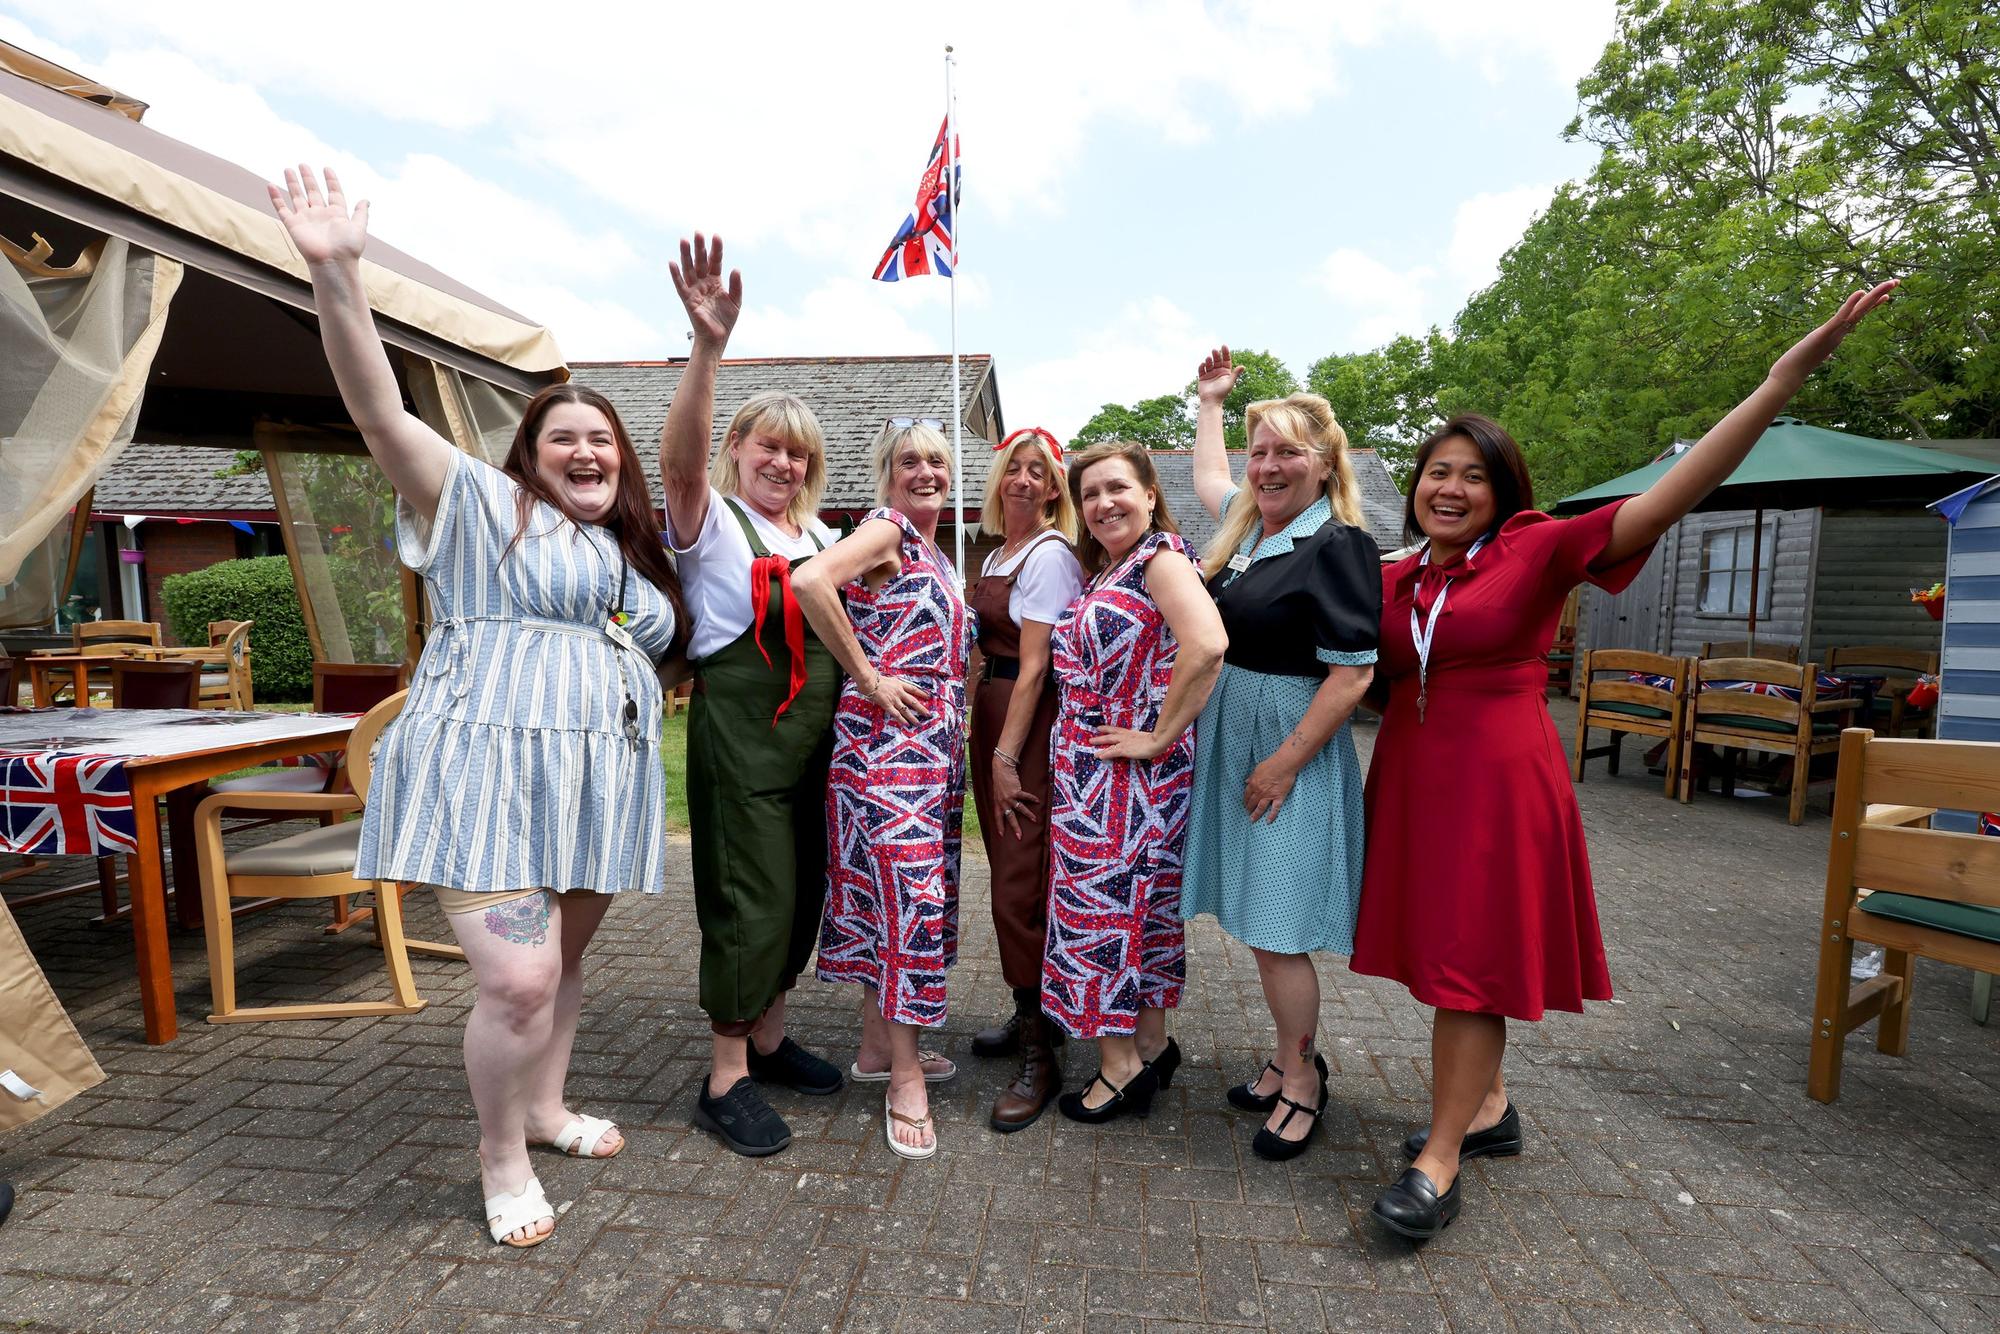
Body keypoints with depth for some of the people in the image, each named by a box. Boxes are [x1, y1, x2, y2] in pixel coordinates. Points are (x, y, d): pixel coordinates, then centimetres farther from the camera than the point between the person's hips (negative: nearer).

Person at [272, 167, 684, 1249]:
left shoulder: (633, 555, 19)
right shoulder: (480, 504, 1)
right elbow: (381, 414, -8)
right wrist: (336, 275, -20)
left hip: (594, 786, 6)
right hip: (490, 774, -6)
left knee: (563, 959, 15)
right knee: (516, 980, -12)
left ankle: (544, 1108, 36)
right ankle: (501, 1158, 12)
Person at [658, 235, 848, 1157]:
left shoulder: (817, 535, 16)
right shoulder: (712, 519, -4)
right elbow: (680, 457, -25)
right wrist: (707, 347, -37)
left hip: (817, 732, 7)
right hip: (740, 726, -7)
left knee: (801, 889, 14)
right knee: (750, 898, -3)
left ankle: (767, 1039, 33)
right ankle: (724, 1081, 13)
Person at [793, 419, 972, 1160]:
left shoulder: (935, 555, 18)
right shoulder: (884, 530, -8)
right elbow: (810, 579, -26)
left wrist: (957, 722, 15)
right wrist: (866, 676, -20)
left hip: (935, 745, 9)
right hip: (885, 738, -9)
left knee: (916, 887, 14)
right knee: (907, 891, -6)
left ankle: (880, 1032, 30)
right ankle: (904, 1075, 6)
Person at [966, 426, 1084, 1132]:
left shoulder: (1049, 554, -11)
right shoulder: (997, 554, 16)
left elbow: (1035, 665, -17)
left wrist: (1007, 756, -18)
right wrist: (990, 747, 12)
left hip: (1033, 724, -9)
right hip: (991, 709, 9)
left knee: (1020, 886, -7)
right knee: (1008, 874, 15)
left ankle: (1039, 1058, 4)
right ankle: (1031, 1014, 32)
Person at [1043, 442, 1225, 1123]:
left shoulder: (1163, 558, -13)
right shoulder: (1102, 571, 14)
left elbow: (1208, 644, -30)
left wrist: (1159, 736, -23)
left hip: (1130, 772, -8)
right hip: (1086, 772, 9)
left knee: (1109, 903, 0)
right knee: (1138, 901, 16)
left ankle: (1120, 1065, 17)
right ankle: (1151, 1046, 30)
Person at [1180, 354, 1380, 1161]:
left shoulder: (1337, 545, -14)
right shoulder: (1246, 525, 9)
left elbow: (1353, 672, -18)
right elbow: (1208, 477, 32)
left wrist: (1286, 760, -19)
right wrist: (1209, 400, 35)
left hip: (1291, 753, -8)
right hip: (1230, 744, 8)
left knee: (1277, 930, -1)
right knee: (1258, 923, 14)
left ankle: (1303, 1080, 19)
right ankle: (1292, 1058, 31)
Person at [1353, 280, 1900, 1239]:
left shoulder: (1537, 551, -6)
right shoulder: (1394, 580, 8)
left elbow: (1668, 497, -16)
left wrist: (1790, 372, -23)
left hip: (1499, 776, -5)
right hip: (1410, 774, 6)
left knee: (1470, 960, -1)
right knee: (1435, 949, 13)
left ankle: (1441, 1158, 12)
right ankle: (1488, 1106, 33)